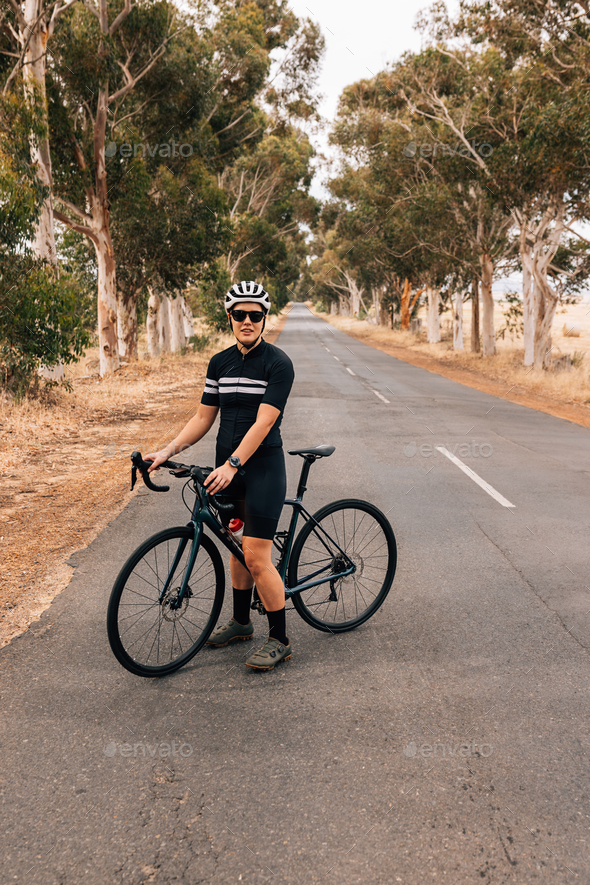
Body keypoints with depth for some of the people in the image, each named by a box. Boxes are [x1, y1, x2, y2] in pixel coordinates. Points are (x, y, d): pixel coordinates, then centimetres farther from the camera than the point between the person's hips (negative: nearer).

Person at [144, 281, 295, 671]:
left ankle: (280, 640, 7)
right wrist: (167, 451, -3)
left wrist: (232, 465, -28)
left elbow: (263, 423, -20)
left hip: (262, 467, -6)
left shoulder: (278, 363, -12)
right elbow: (203, 418, 9)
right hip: (227, 467, 6)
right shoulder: (220, 362, 8)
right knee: (238, 545, 18)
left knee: (257, 558, -8)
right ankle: (241, 621, 36)